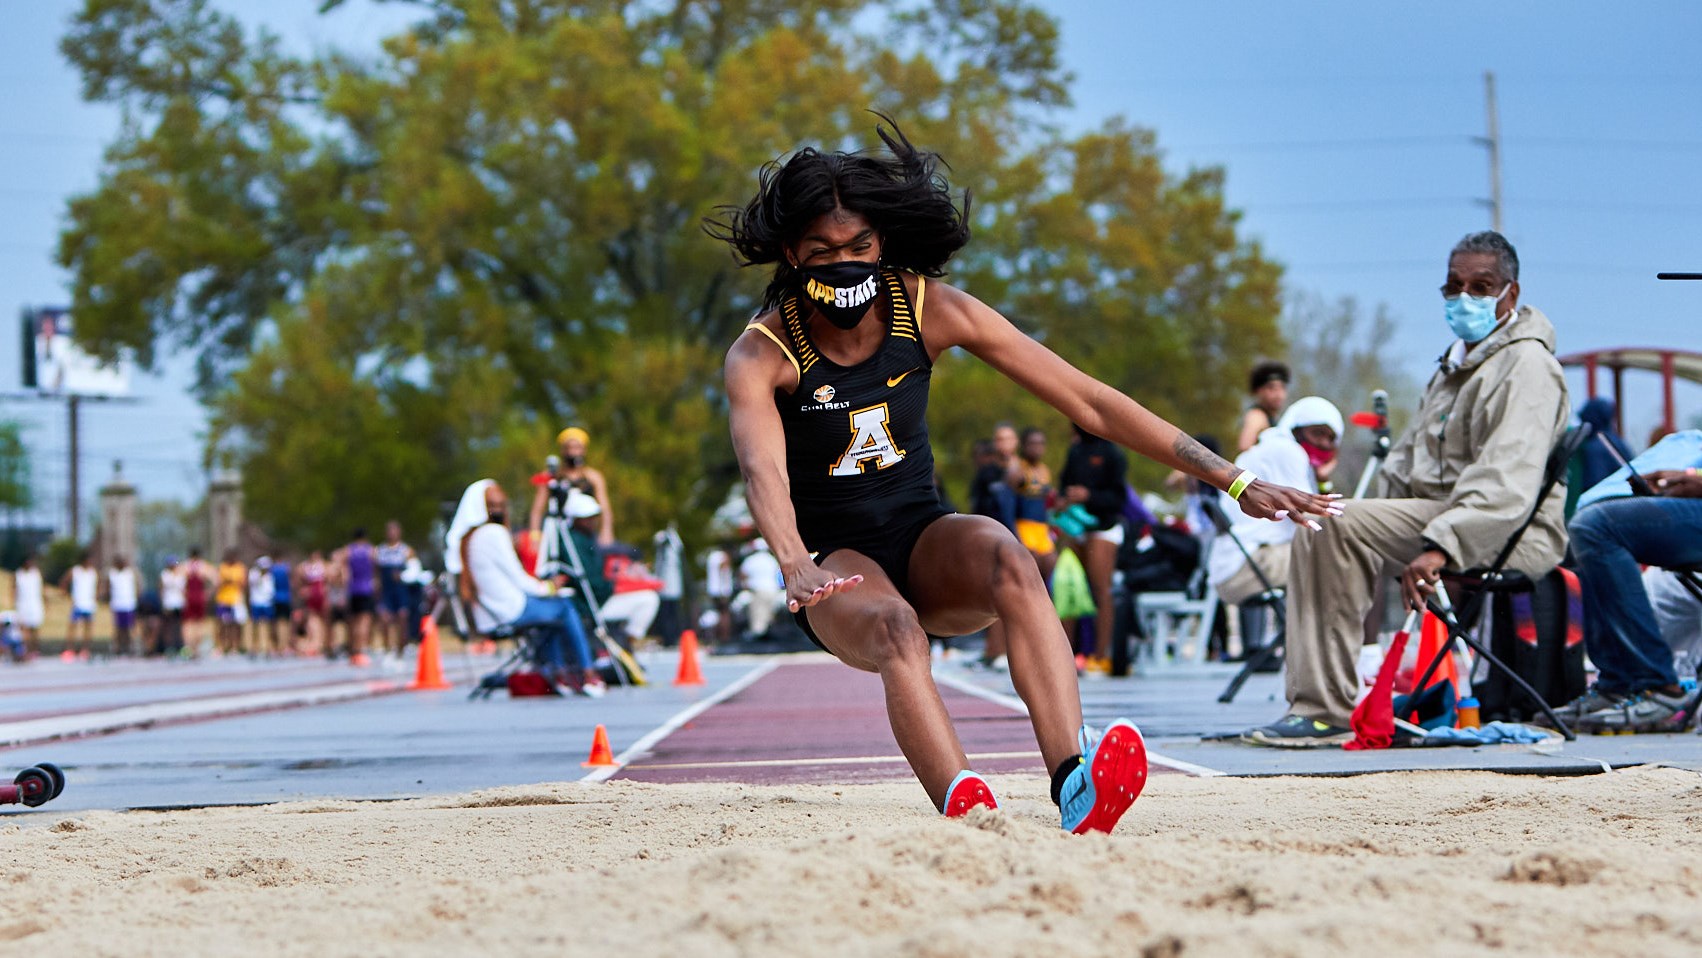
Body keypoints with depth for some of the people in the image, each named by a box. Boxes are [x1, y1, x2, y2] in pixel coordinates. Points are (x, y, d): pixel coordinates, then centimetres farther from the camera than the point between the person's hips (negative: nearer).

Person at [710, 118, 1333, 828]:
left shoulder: (930, 310, -6)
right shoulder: (760, 356, -13)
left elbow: (1088, 403, -8)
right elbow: (764, 470, -33)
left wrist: (1235, 481, -14)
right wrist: (796, 568, -56)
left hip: (924, 543, 2)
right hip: (836, 565, -2)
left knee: (1001, 552, -33)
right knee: (895, 628, -36)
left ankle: (1076, 784, -53)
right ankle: (965, 813, -60)